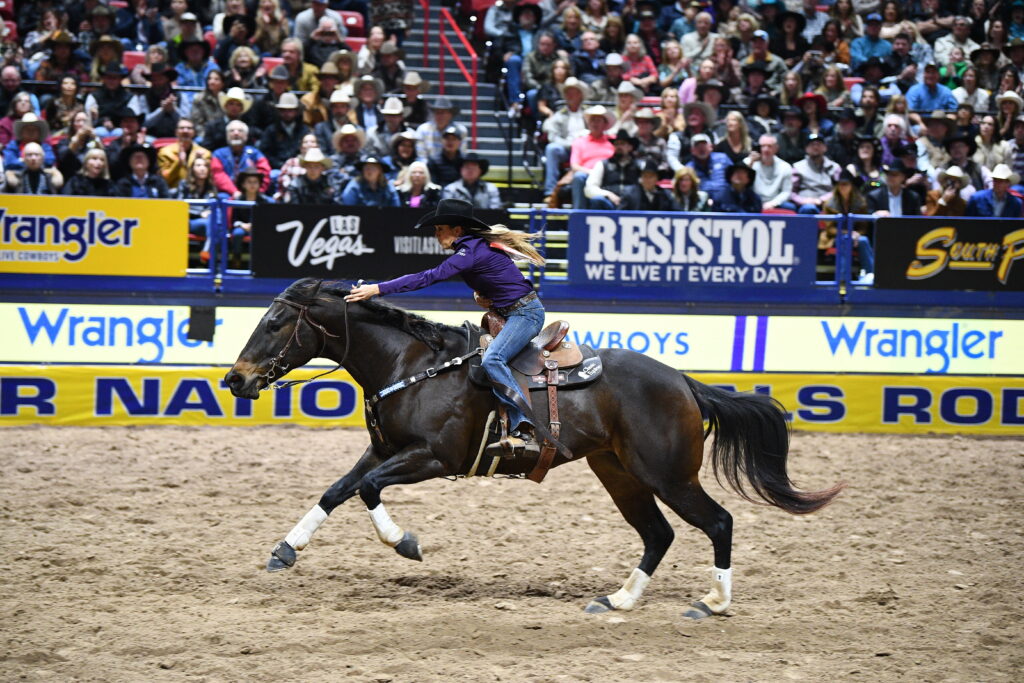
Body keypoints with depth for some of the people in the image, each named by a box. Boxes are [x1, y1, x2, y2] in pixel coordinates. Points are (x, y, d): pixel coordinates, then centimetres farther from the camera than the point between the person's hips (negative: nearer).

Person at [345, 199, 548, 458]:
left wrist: (377, 289, -30)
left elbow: (429, 278, -27)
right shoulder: (473, 247, 11)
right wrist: (479, 294, 6)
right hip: (509, 314, 11)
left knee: (492, 360, -29)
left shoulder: (472, 252, -20)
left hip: (526, 313, -11)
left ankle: (525, 433, -35)